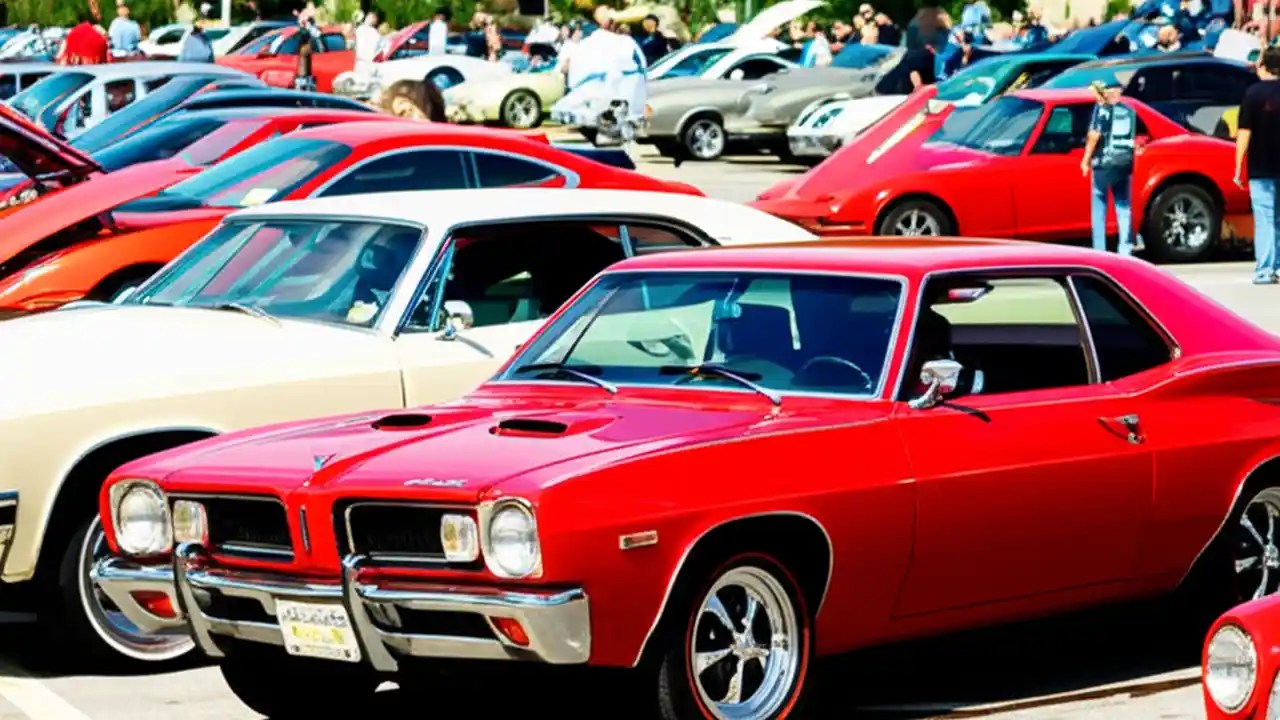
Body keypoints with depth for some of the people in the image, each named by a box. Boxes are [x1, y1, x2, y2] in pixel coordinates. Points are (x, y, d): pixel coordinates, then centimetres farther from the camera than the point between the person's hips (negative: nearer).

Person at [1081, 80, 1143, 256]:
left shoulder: (1102, 109, -7)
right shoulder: (1129, 111, 9)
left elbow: (1094, 135, -14)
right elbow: (1133, 137, 13)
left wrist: (1086, 159, -8)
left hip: (1104, 163, -5)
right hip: (1125, 163, 5)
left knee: (1099, 208, 2)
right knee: (1123, 207, 10)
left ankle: (1099, 249, -3)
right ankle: (1126, 248, 6)